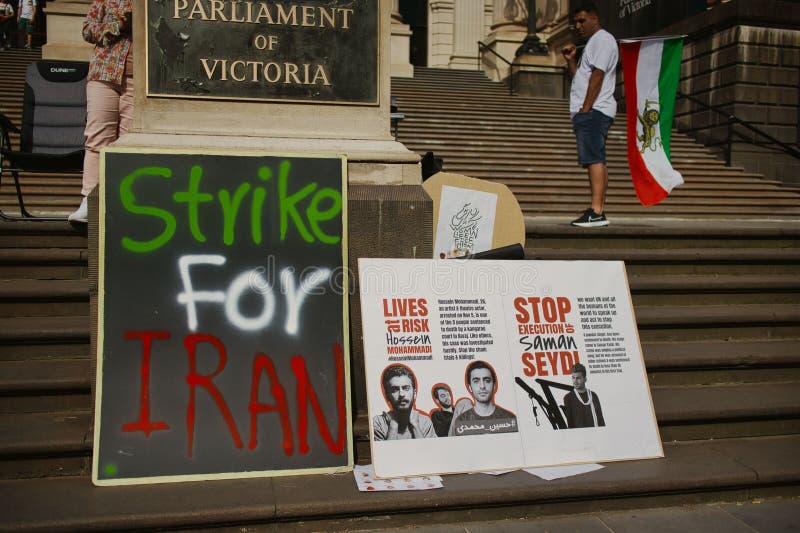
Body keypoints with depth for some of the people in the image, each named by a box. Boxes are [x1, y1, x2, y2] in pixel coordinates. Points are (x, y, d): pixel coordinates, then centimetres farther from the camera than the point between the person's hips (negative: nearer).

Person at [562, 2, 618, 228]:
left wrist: (585, 109, -19)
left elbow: (597, 75, -15)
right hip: (590, 113, 11)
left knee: (594, 159, -17)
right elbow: (579, 78, 29)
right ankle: (599, 211, 8)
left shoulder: (602, 39, -4)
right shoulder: (592, 43, 27)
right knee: (597, 160, 7)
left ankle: (596, 212, -24)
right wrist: (571, 60, 13)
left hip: (593, 111, -10)